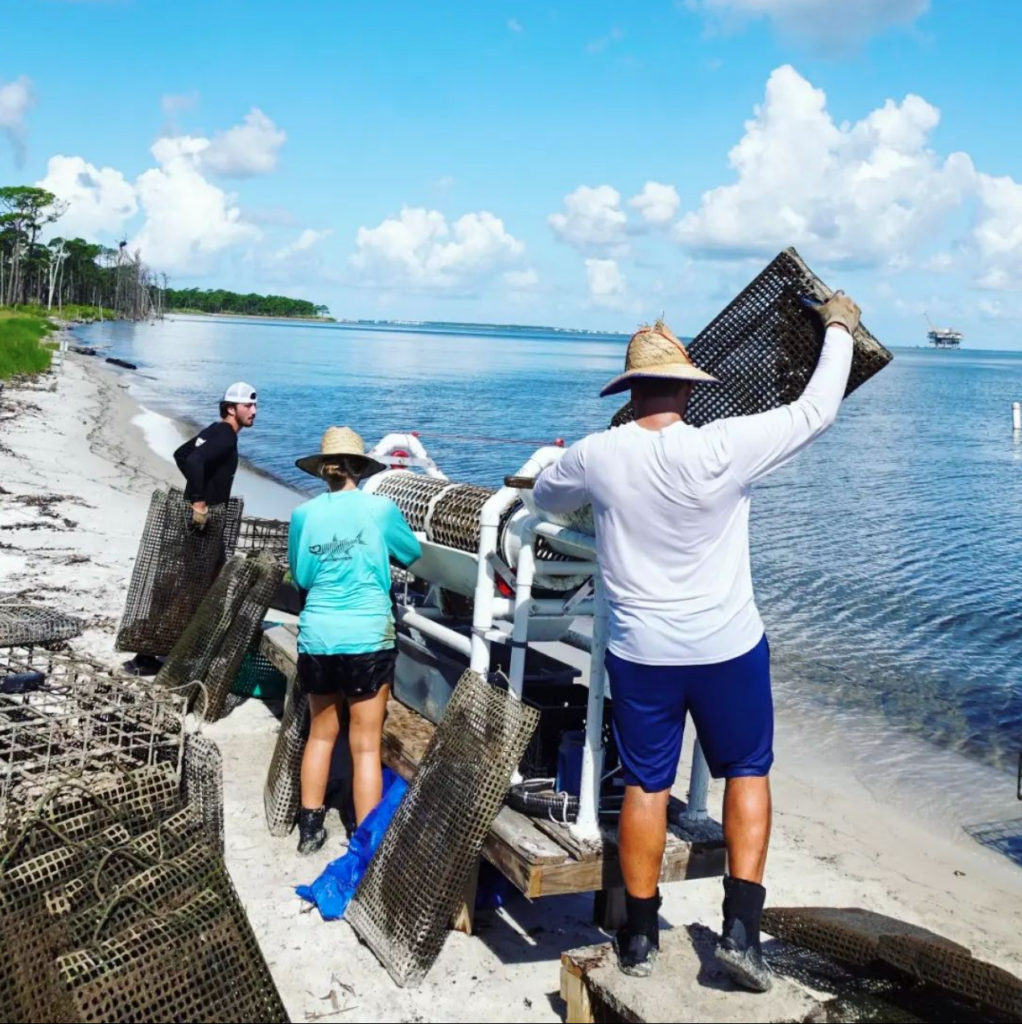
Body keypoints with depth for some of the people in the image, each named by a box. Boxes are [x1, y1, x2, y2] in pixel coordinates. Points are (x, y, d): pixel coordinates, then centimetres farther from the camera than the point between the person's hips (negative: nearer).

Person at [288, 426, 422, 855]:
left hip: (317, 637, 3)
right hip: (367, 637, -3)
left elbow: (300, 577, 12)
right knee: (366, 745, 2)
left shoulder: (303, 514, 1)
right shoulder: (380, 508, -4)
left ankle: (310, 828, 27)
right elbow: (412, 553, 12)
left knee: (321, 733, 20)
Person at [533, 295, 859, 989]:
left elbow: (545, 496, 11)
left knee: (646, 785, 14)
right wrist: (840, 328, 8)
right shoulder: (723, 449, -18)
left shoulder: (597, 456, -11)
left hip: (640, 652, 2)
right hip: (728, 647, -1)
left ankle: (641, 938, 22)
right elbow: (817, 411, -6)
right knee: (748, 773, 17)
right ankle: (741, 928, 13)